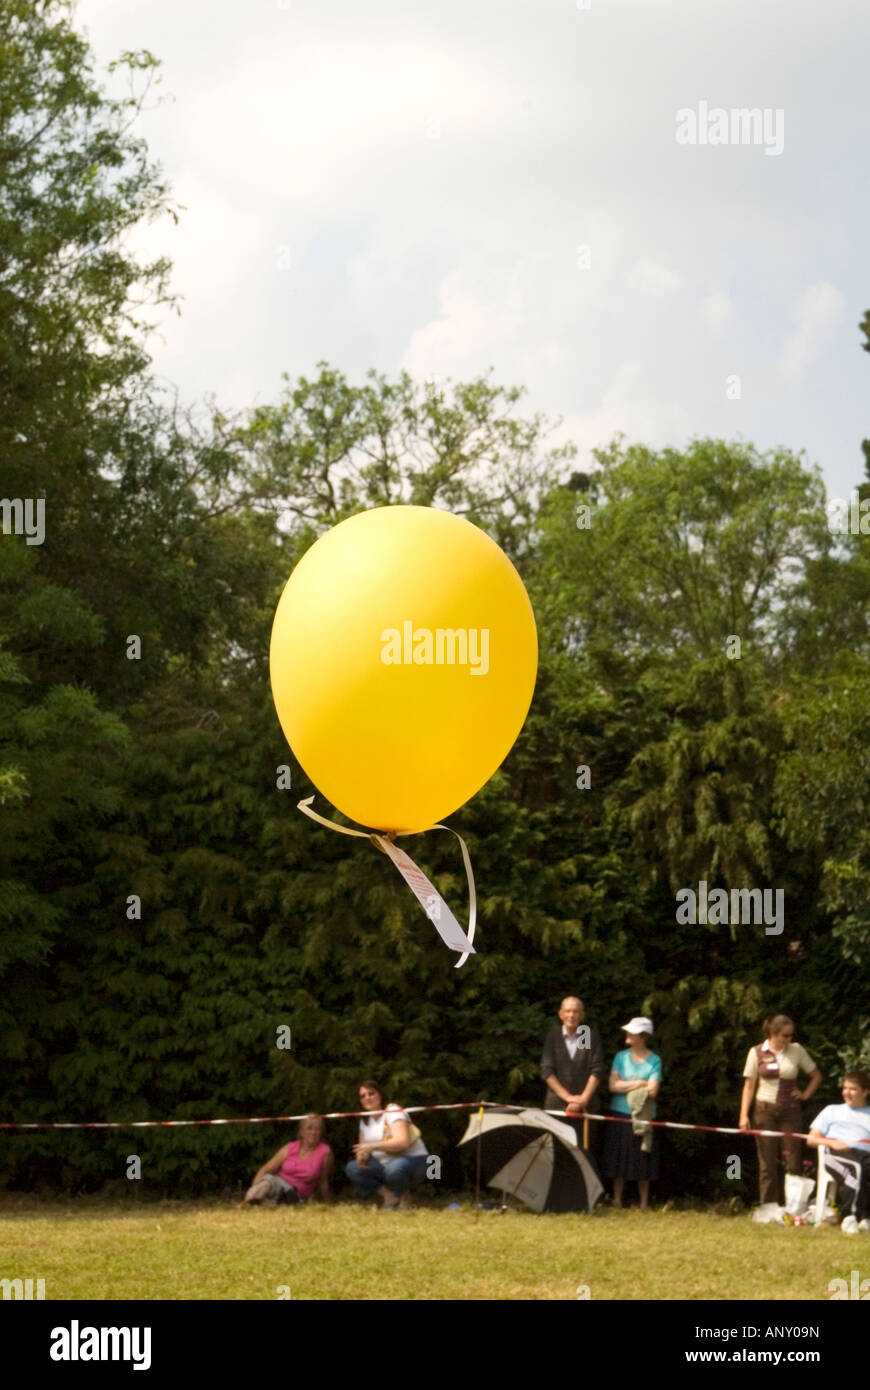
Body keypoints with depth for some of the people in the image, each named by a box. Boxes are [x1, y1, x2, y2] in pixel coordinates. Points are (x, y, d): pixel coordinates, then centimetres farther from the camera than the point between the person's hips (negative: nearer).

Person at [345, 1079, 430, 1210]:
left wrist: (373, 1146, -38)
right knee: (352, 1168, -12)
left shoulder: (393, 1111, -14)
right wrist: (361, 1155, -17)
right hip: (384, 1164, 7)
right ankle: (388, 1195, -8)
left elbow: (402, 1142, -28)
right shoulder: (365, 1120, 10)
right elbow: (363, 1146, 10)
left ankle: (404, 1199, -9)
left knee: (394, 1169, -41)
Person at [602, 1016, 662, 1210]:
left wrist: (626, 1086, -7)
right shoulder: (621, 1057, 7)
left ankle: (644, 1204, 9)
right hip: (620, 1115, 2)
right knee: (619, 1159, 2)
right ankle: (617, 1201, 12)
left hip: (644, 1117, -1)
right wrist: (639, 1084, -9)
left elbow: (652, 1091, -10)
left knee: (643, 1162, 1)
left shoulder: (654, 1061, 1)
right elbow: (613, 1085, -4)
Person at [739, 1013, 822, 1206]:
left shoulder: (797, 1051, 5)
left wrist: (805, 1094, 3)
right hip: (765, 1110, -1)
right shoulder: (757, 1052, 2)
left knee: (794, 1162, -4)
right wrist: (744, 1115, -3)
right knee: (767, 1163, 0)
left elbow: (816, 1075, 17)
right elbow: (749, 1085, 3)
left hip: (790, 1111, 1)